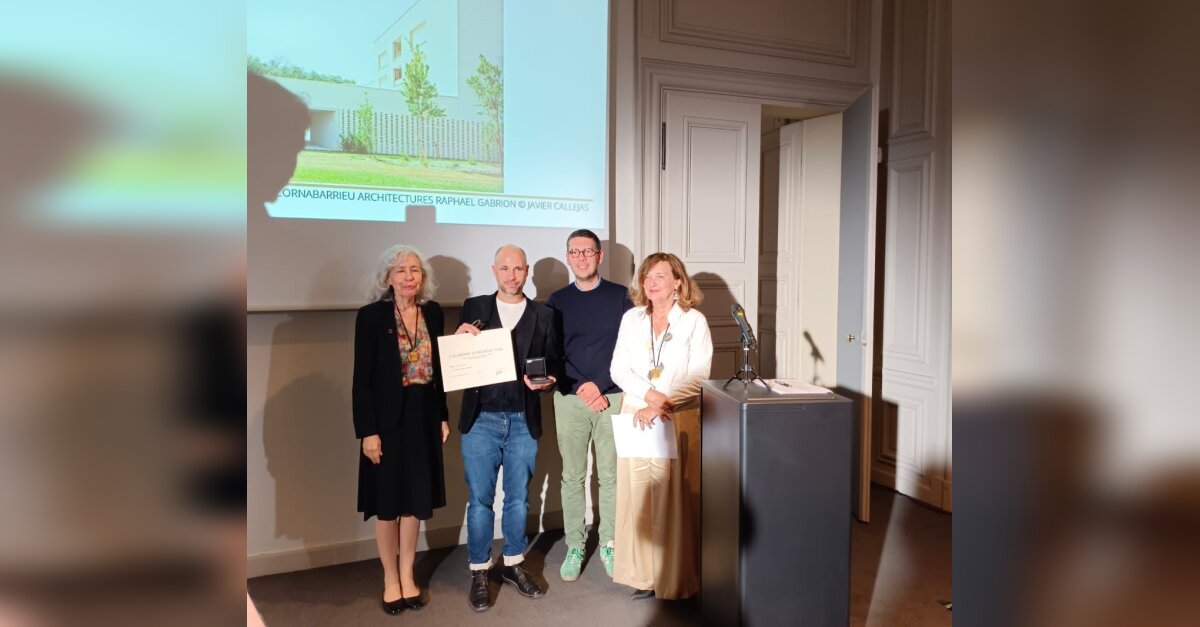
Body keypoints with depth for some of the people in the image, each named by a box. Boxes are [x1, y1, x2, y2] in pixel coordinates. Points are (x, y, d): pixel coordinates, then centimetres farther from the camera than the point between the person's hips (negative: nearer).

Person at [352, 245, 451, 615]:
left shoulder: (433, 313, 3)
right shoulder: (371, 316, -9)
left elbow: (438, 367, 9)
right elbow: (362, 379, -10)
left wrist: (443, 415, 7)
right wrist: (367, 430, -14)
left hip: (424, 418, 4)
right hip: (387, 419, -3)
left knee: (416, 501, 12)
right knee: (387, 504, 8)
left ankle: (407, 575, 27)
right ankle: (390, 579, 24)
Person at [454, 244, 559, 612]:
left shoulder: (543, 315, 5)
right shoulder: (474, 308, 4)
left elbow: (553, 365, 5)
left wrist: (545, 382, -15)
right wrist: (459, 338, -15)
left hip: (523, 421, 1)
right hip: (481, 419, -1)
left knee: (518, 497, 13)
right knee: (479, 499, 5)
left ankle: (514, 564, 29)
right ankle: (479, 572, 20)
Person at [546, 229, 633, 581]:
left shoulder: (620, 296, 3)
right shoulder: (557, 301, 7)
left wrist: (601, 387, -10)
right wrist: (582, 390, -8)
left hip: (611, 397, -1)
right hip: (570, 399, 1)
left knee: (610, 474, 4)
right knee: (572, 476, 6)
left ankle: (609, 544, 17)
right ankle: (574, 547, 16)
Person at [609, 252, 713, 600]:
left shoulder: (694, 321, -2)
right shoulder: (631, 318, 8)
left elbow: (698, 378, -8)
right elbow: (618, 369, 3)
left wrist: (661, 407, -16)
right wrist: (649, 394, -13)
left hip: (679, 419, -3)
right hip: (636, 417, 3)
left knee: (676, 498, -1)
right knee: (637, 494, 4)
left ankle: (678, 579, 12)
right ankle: (644, 576, 14)